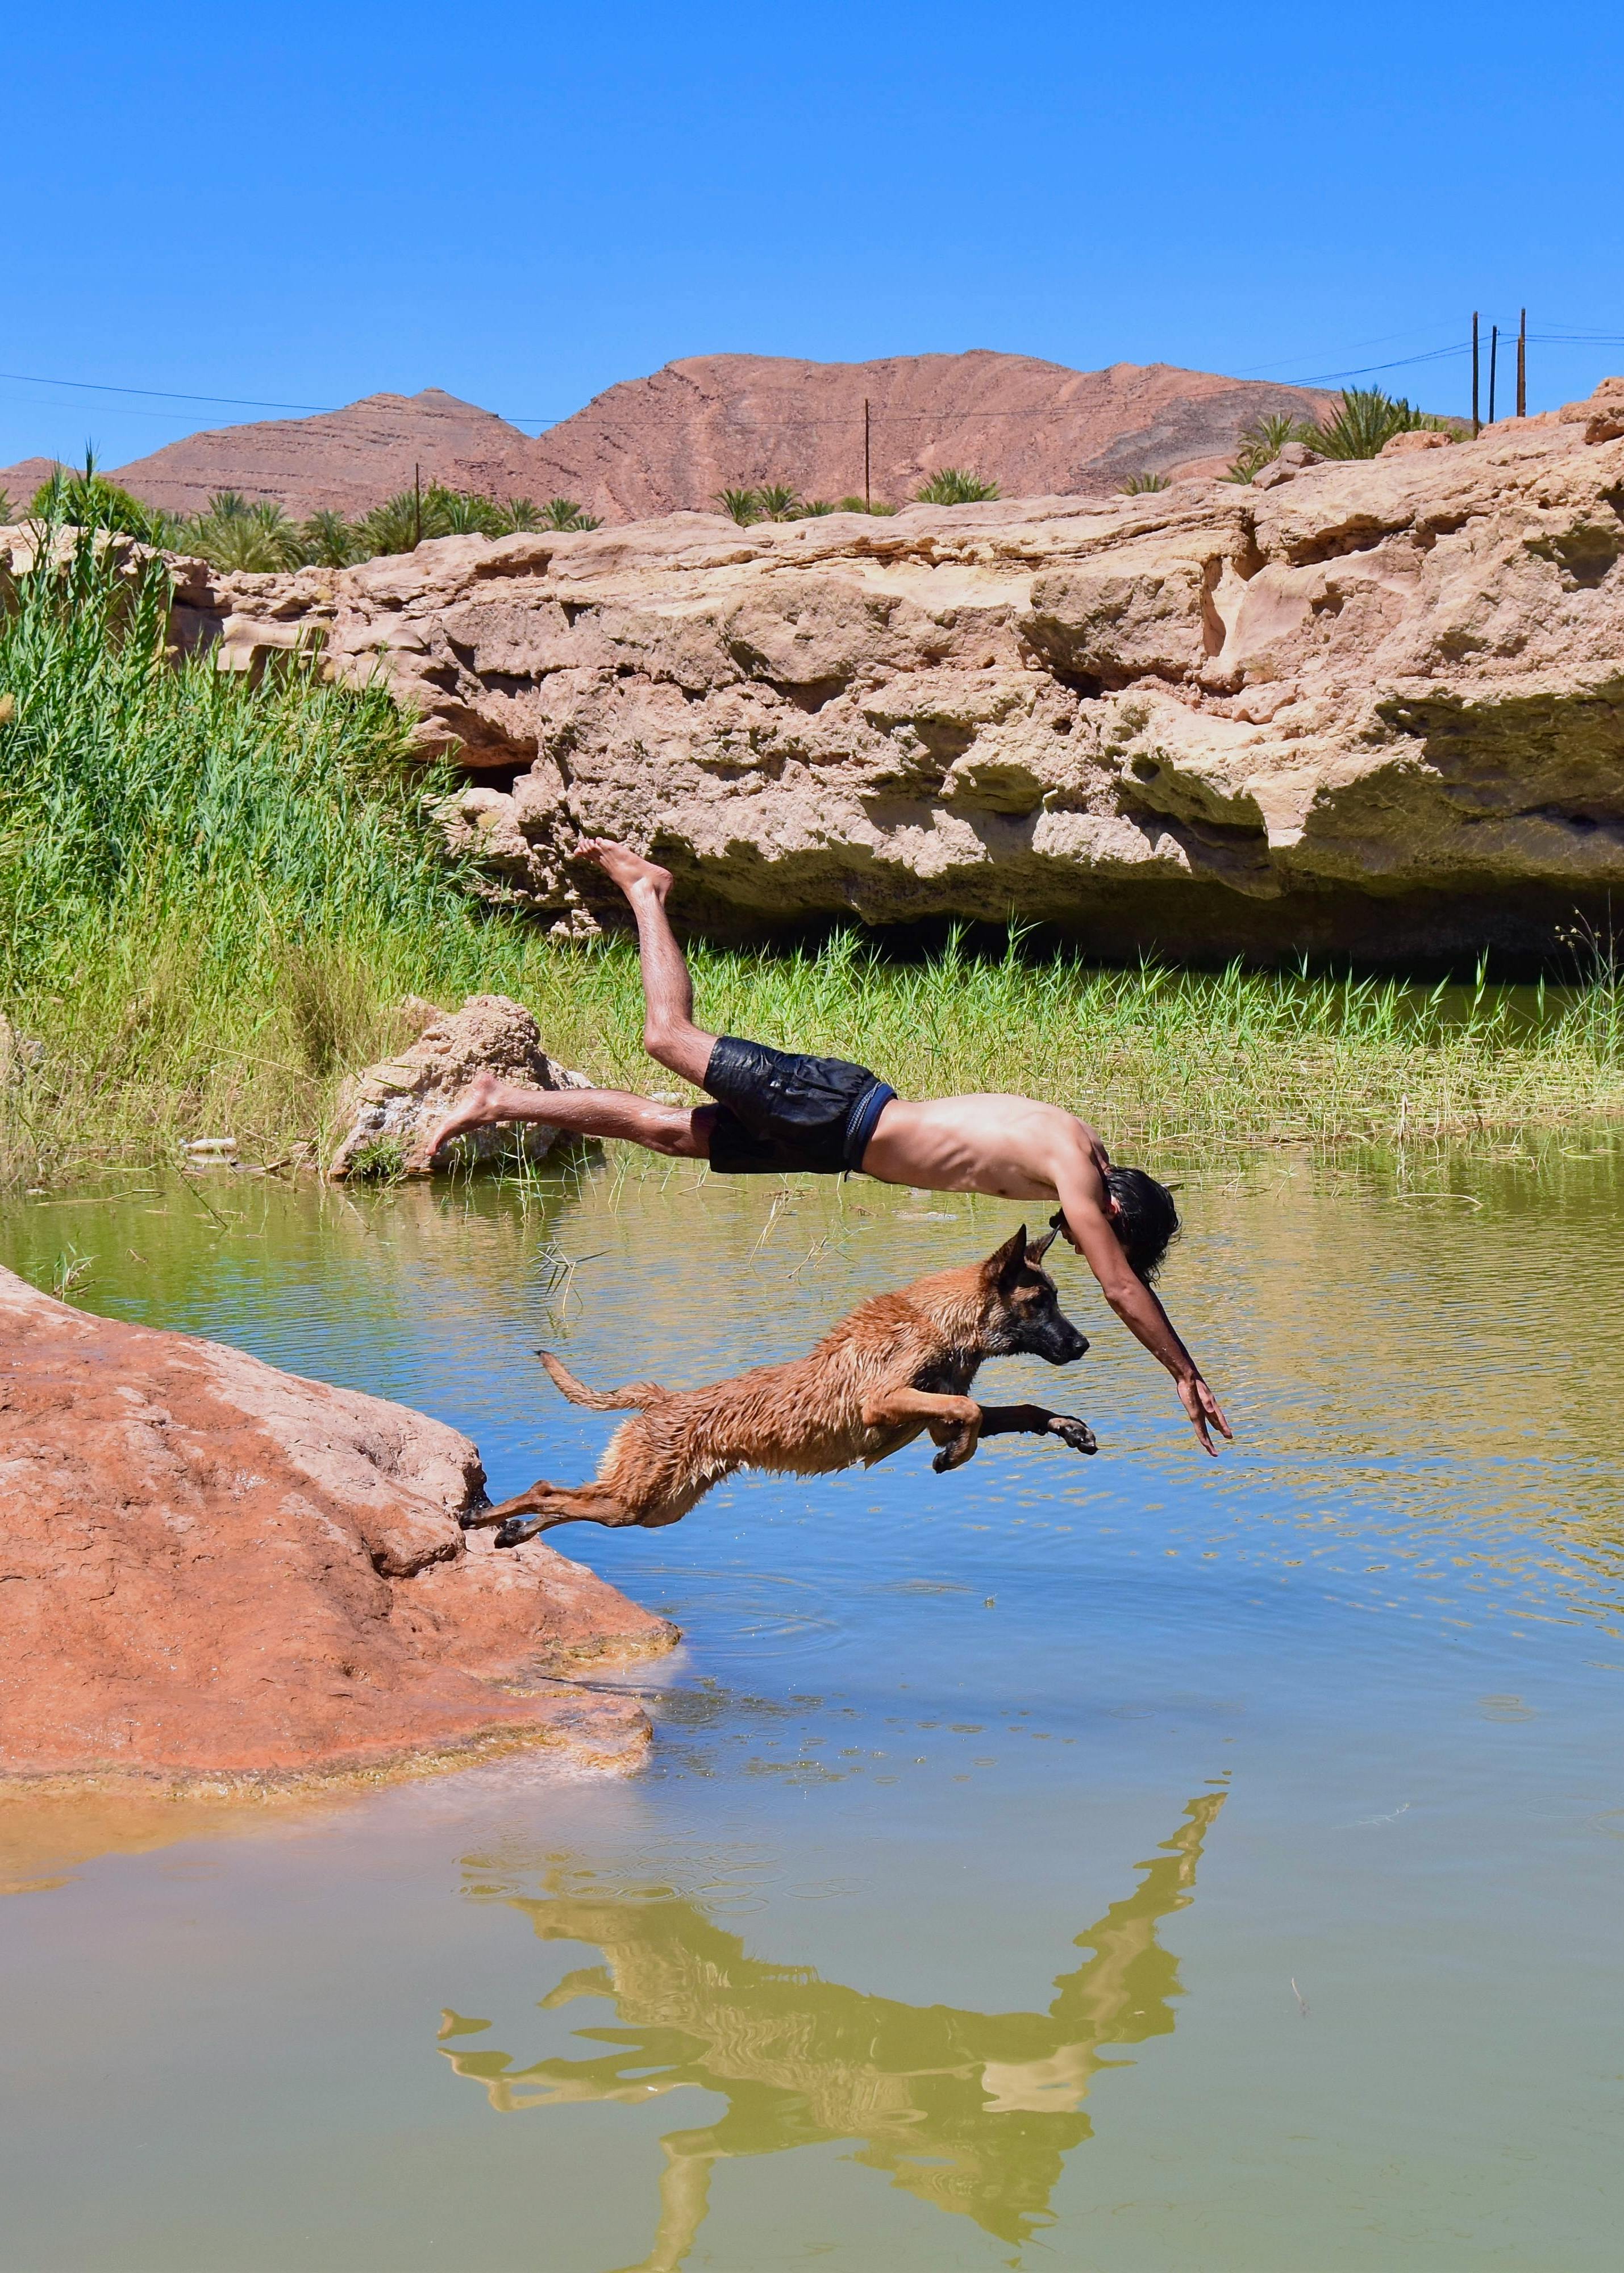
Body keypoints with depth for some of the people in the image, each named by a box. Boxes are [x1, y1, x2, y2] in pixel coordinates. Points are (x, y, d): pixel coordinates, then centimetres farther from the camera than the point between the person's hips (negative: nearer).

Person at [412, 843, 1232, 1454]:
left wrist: (1185, 1368, 17)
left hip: (840, 1139, 6)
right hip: (837, 1110, -6)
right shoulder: (1077, 1177, -22)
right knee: (671, 1038, 1)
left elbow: (1129, 1277, 17)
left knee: (667, 1130, 11)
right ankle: (644, 890, 20)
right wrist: (1184, 1374, -15)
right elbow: (1120, 1288, -22)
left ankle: (497, 1103, 18)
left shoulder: (1089, 1157, 2)